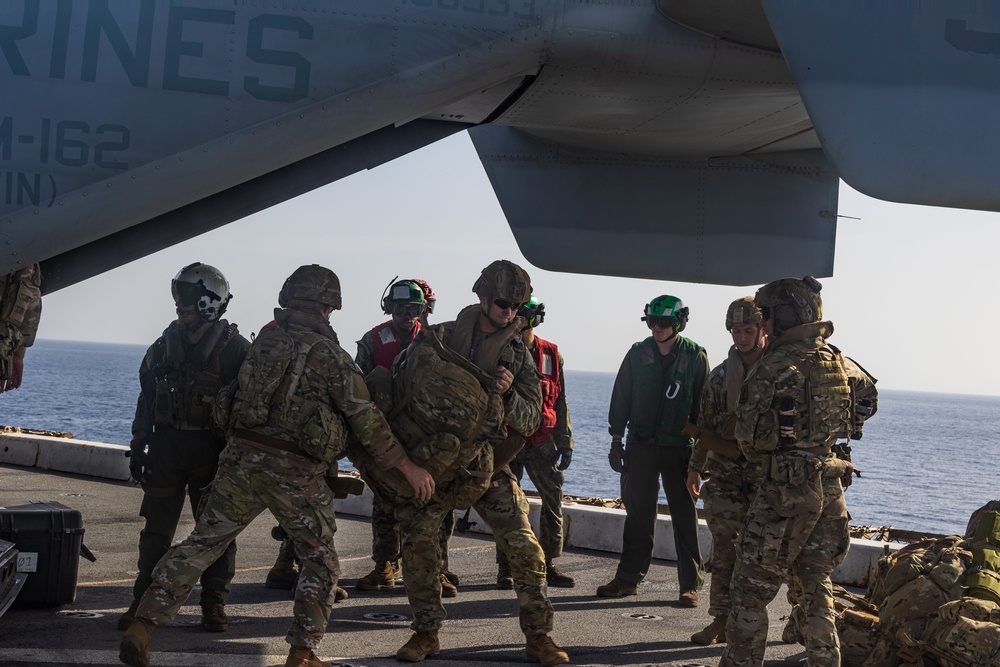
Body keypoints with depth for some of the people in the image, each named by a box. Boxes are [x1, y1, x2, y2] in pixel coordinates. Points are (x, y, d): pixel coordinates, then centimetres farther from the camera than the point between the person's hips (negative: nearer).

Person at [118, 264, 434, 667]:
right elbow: (365, 419, -6)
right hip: (295, 471, -4)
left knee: (202, 543, 11)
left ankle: (141, 628, 5)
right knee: (321, 562, 12)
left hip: (241, 455, 5)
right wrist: (408, 467, -2)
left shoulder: (264, 340, 11)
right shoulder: (328, 354, -4)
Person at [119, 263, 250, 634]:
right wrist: (138, 448, 10)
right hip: (166, 448, 4)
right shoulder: (167, 345, 8)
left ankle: (214, 604, 13)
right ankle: (144, 601, 15)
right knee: (157, 528, 7)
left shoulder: (234, 348, -6)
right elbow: (147, 399, 14)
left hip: (213, 450, -4)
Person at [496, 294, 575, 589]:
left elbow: (560, 402, 12)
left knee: (554, 499, -2)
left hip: (541, 442, 2)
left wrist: (565, 443, 9)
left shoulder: (551, 355, 7)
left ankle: (547, 565, 9)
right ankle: (506, 568, 10)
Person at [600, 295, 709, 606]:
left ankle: (690, 585, 4)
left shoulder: (695, 356, -2)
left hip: (680, 448, -2)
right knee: (638, 513, 6)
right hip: (641, 446, 2)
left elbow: (703, 405, 0)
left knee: (684, 515, -1)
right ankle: (628, 578, 14)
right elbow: (621, 398, 9)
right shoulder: (638, 353, 5)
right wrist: (616, 441, 6)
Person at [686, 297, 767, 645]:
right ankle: (721, 620, 13)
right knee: (724, 550, 6)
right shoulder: (721, 375, 9)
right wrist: (696, 467, 15)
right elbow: (706, 425, 15)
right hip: (725, 475, 3)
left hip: (768, 476, -3)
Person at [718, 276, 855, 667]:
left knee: (752, 589, 3)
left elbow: (748, 436, -10)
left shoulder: (773, 367, -14)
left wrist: (761, 453, 12)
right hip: (830, 485, 7)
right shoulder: (836, 361, 7)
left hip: (786, 487, -7)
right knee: (817, 585, 16)